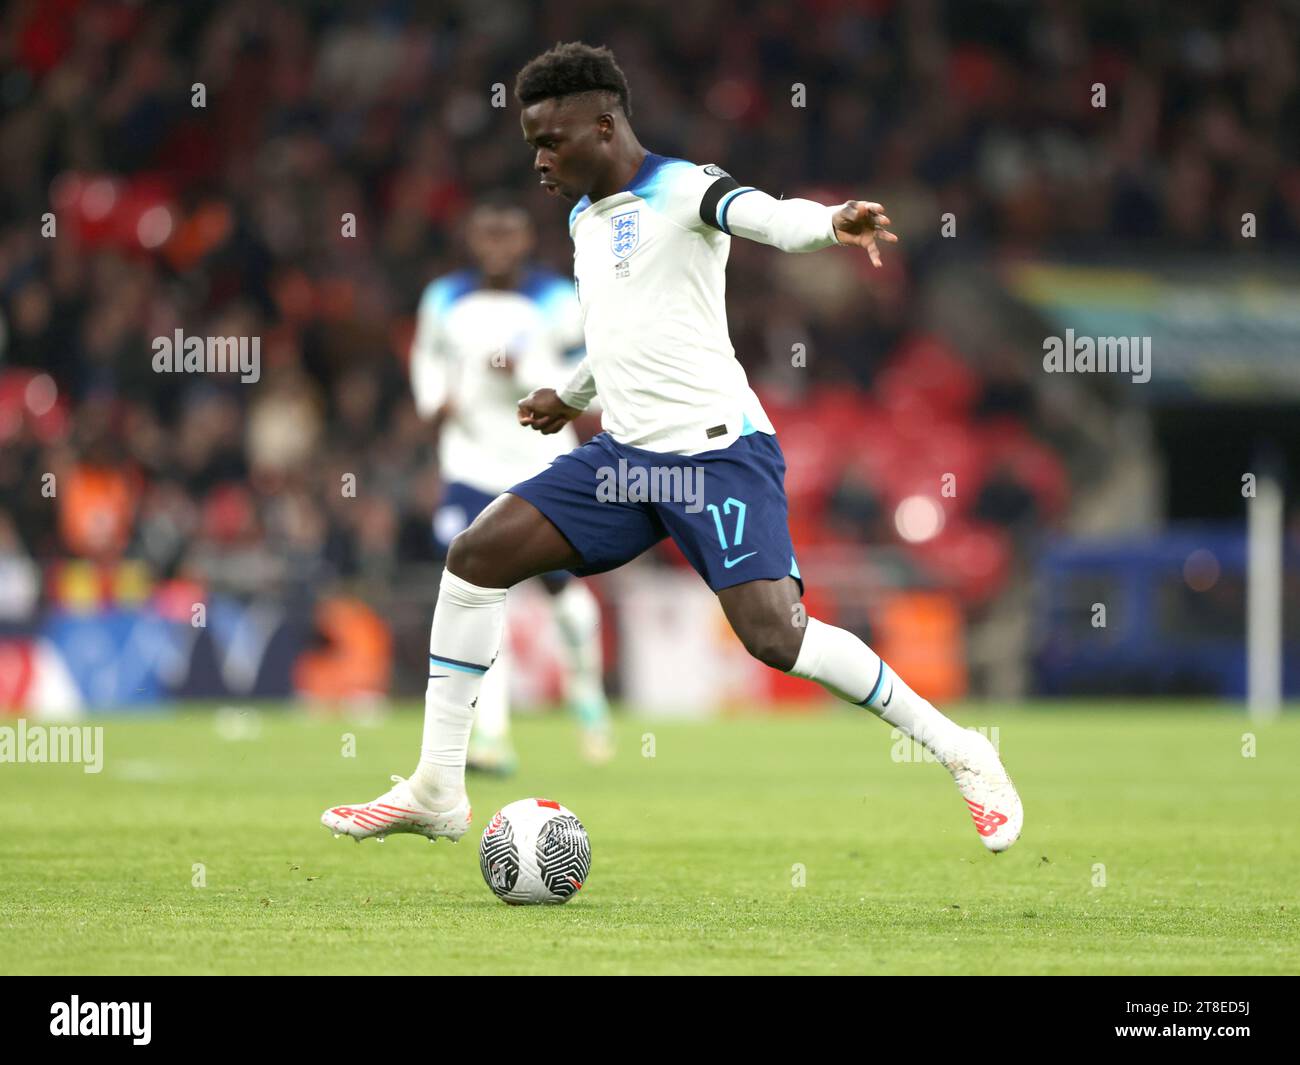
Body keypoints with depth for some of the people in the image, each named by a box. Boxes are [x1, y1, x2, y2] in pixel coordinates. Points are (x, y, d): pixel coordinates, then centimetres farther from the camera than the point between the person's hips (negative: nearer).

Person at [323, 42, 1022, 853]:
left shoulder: (682, 191, -10)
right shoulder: (584, 216, 15)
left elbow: (766, 216, -32)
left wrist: (832, 225, -55)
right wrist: (571, 396, 50)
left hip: (719, 451, -9)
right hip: (629, 452, 9)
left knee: (774, 635, -21)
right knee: (478, 553, 1)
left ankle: (963, 755, -6)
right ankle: (437, 790, 7)